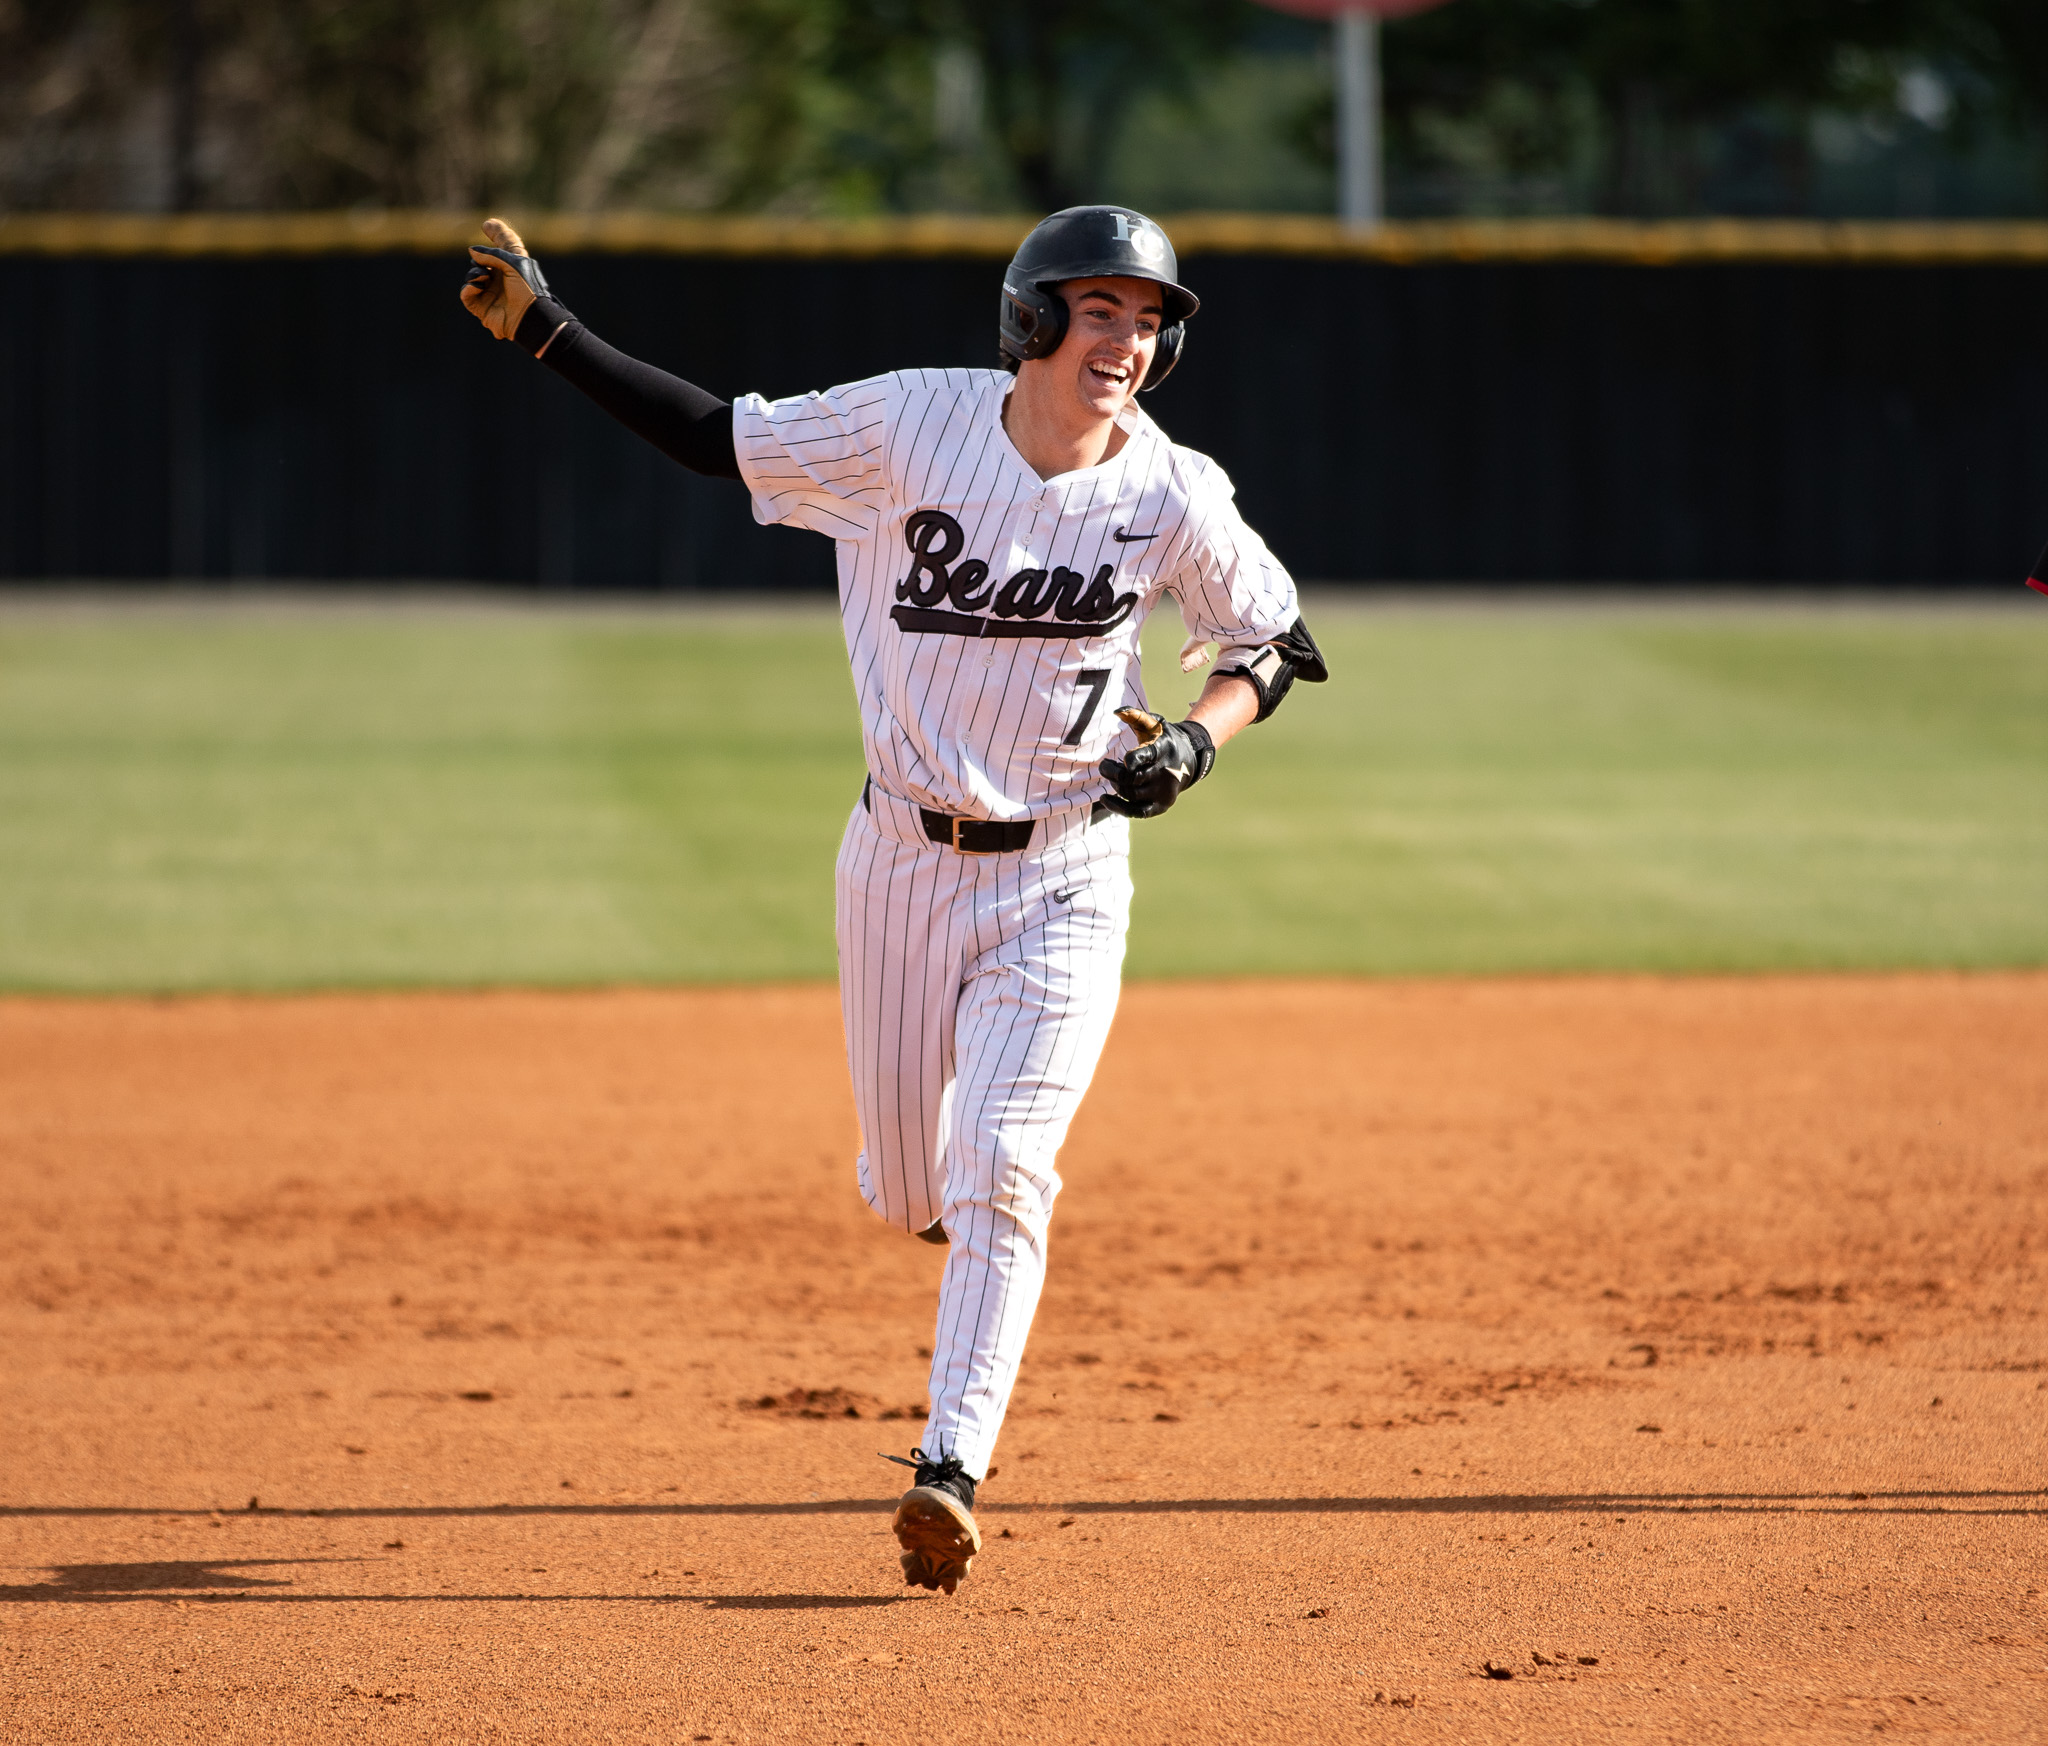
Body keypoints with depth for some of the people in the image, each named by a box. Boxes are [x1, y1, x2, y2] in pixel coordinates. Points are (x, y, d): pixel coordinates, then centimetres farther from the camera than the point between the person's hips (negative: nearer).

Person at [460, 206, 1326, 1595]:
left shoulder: (1173, 499, -10)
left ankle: (952, 1469, -16)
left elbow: (1278, 644, 4)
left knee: (1000, 1174, -15)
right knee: (910, 1193, 10)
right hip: (901, 862, 1)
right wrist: (548, 332, -12)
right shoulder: (910, 425, -11)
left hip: (1061, 878, -1)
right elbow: (717, 439, -4)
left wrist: (1199, 739, -15)